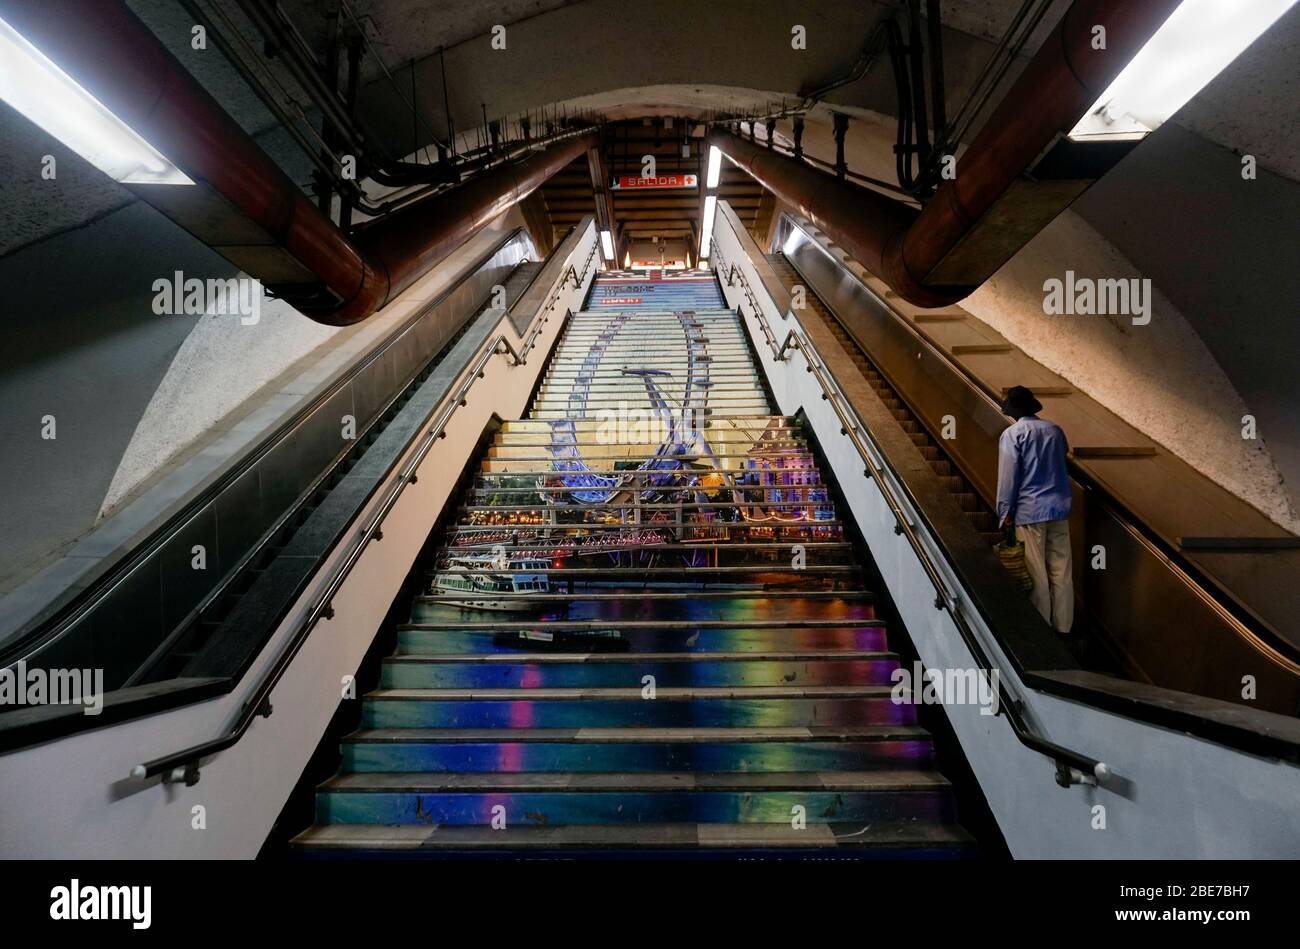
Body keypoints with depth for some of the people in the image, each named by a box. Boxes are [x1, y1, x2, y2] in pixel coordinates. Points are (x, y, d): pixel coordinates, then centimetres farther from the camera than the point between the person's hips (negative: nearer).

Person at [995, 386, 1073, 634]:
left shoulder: (1012, 434, -8)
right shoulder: (1055, 429, 7)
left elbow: (1008, 475, -11)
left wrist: (1005, 511, -6)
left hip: (1030, 510, -5)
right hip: (1059, 506, 5)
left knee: (1036, 571, 3)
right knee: (1061, 569, 9)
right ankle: (1063, 626, 18)